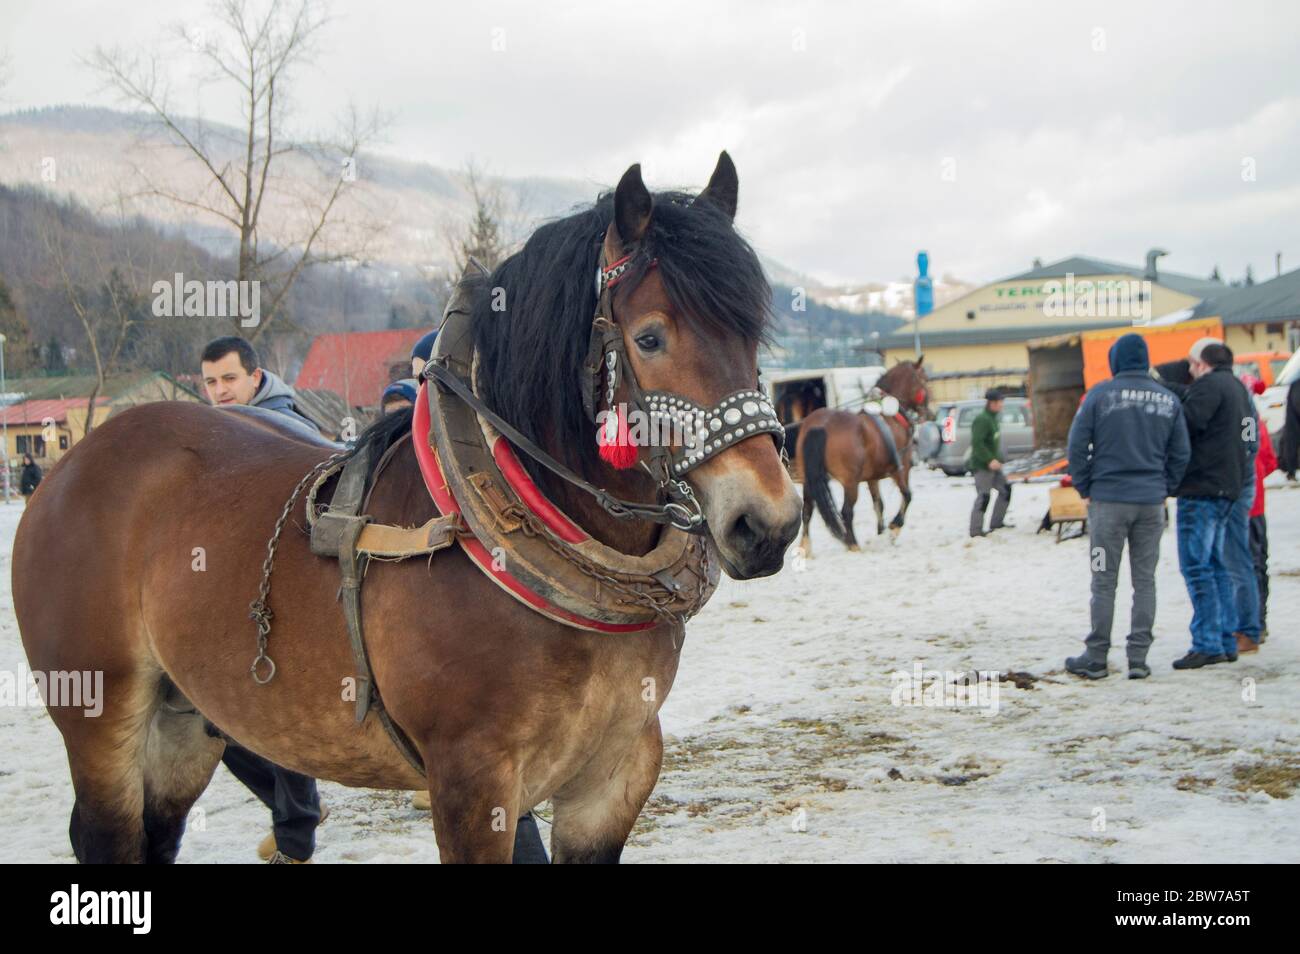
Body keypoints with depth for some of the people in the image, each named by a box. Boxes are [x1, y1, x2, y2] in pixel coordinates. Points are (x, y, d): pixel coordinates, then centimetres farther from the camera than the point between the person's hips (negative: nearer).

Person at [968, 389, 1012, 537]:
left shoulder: (992, 418, 14)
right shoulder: (982, 420, -18)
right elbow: (977, 443, -27)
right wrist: (989, 460, -28)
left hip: (993, 464, 10)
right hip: (982, 466, -10)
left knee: (1005, 490, 14)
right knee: (983, 496, -10)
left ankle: (996, 522, 22)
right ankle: (976, 529, -6)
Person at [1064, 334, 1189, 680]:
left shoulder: (1101, 394, -6)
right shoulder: (1168, 400, 4)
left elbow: (1077, 445, -6)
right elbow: (1180, 453, 7)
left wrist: (1085, 489, 3)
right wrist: (1164, 489, 14)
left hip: (1108, 499, -3)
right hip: (1151, 502, 3)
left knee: (1104, 582, 3)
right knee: (1144, 580, 8)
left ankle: (1096, 657, 6)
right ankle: (1138, 658, 7)